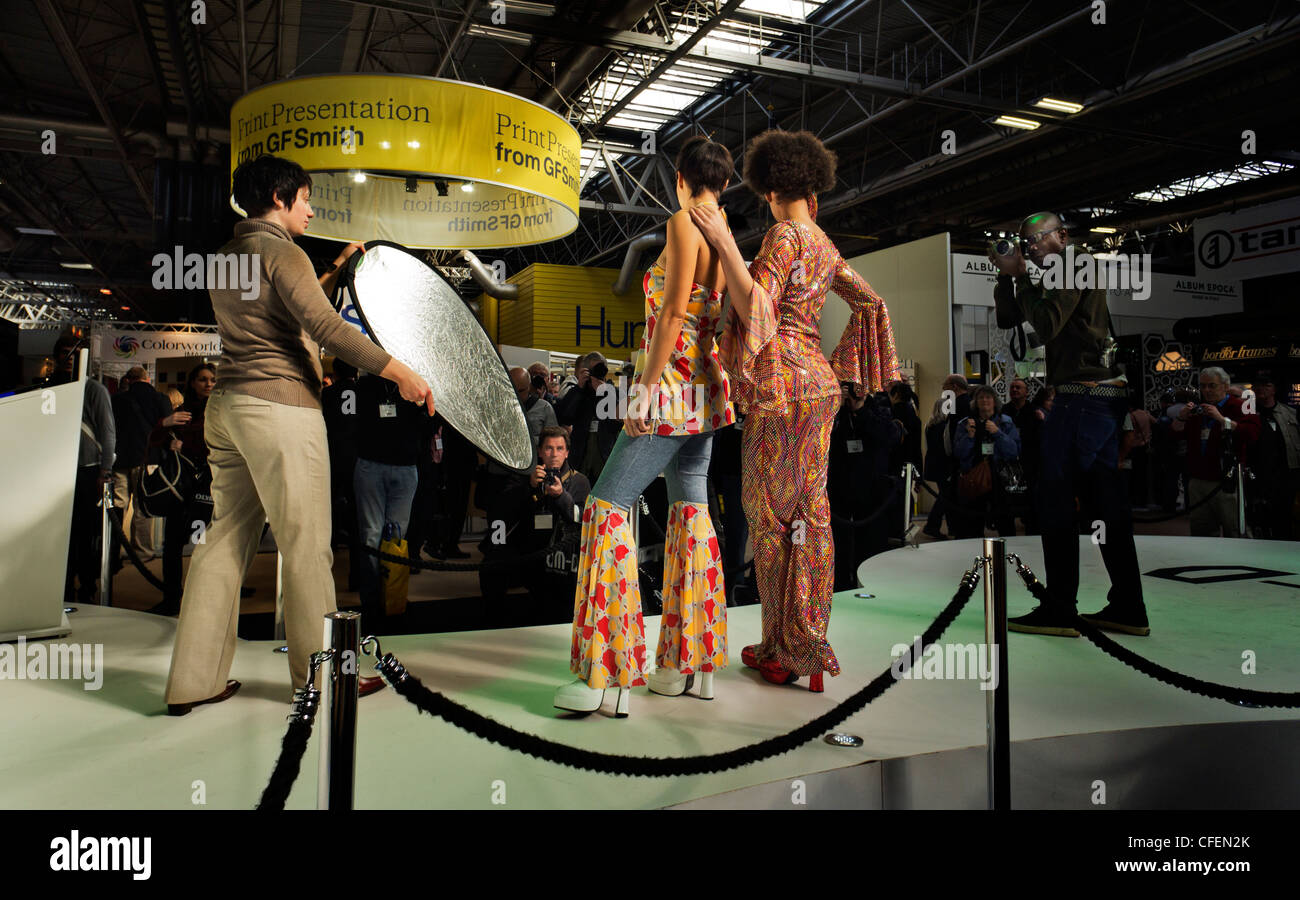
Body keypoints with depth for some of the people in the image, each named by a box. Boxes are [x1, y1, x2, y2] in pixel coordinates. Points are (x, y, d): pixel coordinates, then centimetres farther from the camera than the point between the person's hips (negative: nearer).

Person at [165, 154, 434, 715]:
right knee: (307, 545, -2)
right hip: (279, 407, -9)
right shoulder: (279, 250, -6)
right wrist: (401, 373, -19)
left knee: (227, 538, 10)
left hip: (227, 406, 9)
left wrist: (338, 268, 32)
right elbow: (324, 325, -19)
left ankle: (194, 680, 13)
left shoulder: (228, 256, 22)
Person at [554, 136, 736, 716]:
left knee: (609, 507, -7)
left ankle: (610, 675, -7)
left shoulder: (683, 224, -8)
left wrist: (646, 385, -17)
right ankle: (692, 663, 15)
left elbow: (674, 310, -18)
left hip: (672, 390, -9)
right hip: (708, 389, 9)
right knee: (690, 510, 9)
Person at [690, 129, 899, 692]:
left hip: (782, 390, -8)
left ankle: (784, 652, 9)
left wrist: (724, 243, -17)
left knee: (770, 516, 0)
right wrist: (837, 368, 17)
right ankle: (811, 648, 17)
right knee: (810, 512, 10)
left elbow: (754, 312, -20)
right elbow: (871, 305, 15)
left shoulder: (785, 236, -10)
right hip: (817, 386, 9)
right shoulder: (825, 247, 16)